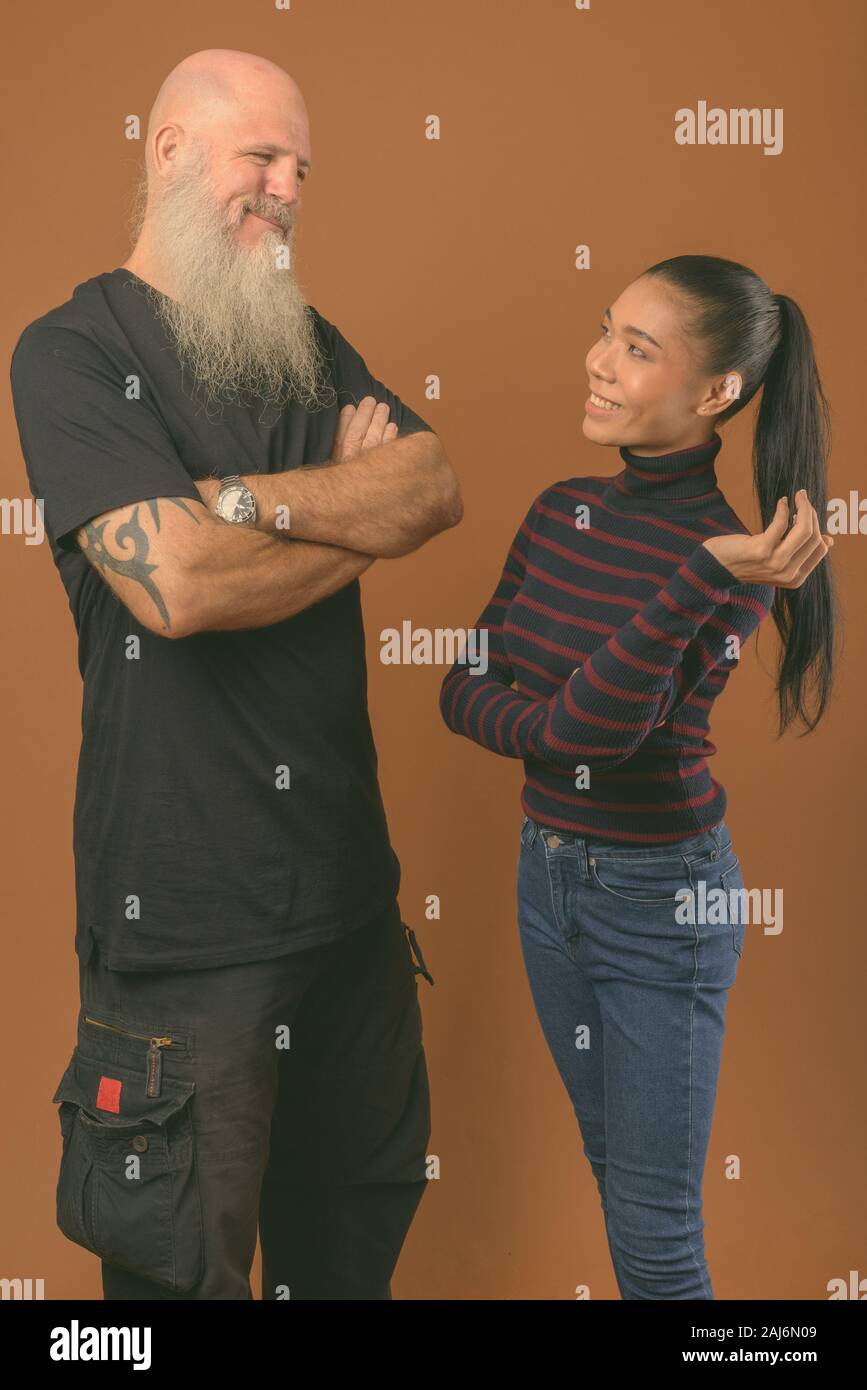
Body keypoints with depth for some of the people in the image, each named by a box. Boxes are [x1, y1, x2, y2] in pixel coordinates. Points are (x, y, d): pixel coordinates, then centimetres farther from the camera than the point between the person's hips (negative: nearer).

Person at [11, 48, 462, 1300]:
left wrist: (253, 498, -19)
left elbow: (438, 491, -3)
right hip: (184, 902, -6)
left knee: (362, 1209, 22)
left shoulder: (310, 345, 13)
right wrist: (359, 506, -7)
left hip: (346, 869, 6)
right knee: (184, 1256, 9)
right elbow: (173, 583, -22)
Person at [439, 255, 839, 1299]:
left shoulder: (734, 554, -18)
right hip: (546, 869, 6)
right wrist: (554, 730, -21)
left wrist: (704, 577, -38)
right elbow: (464, 689, -1)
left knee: (654, 1231, 6)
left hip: (662, 897, -6)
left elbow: (596, 722, -28)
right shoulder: (560, 510, 0)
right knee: (612, 1168, 23)